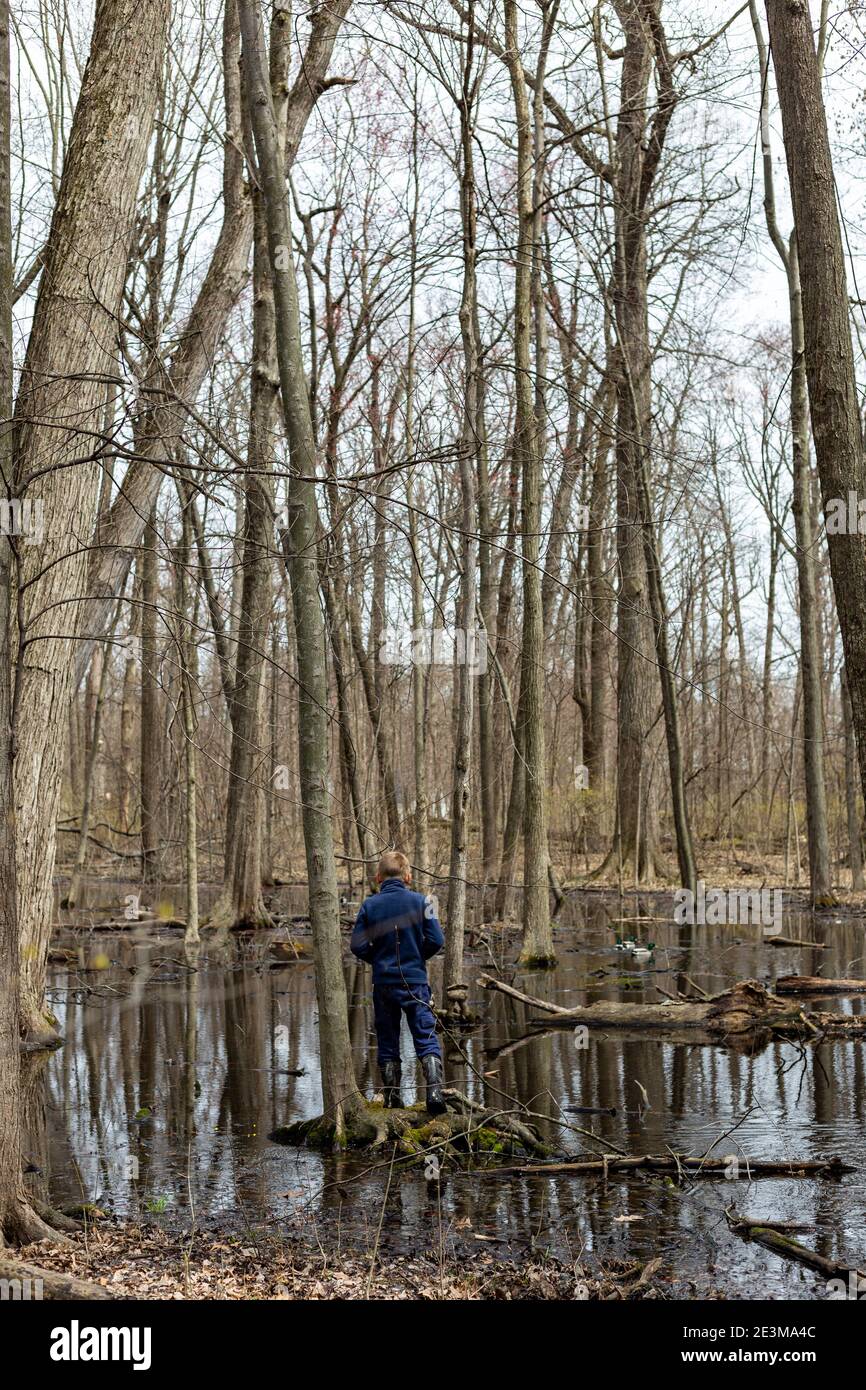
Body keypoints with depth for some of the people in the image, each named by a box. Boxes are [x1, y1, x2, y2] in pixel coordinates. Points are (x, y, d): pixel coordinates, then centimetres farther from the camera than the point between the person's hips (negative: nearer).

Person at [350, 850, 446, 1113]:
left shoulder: (370, 905, -3)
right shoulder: (419, 901, -5)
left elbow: (357, 945, -5)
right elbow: (436, 940, -8)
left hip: (383, 983, 1)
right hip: (415, 981, -1)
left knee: (387, 1042, 11)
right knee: (427, 1039, 3)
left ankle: (392, 1099, 14)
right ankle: (434, 1092, -11)